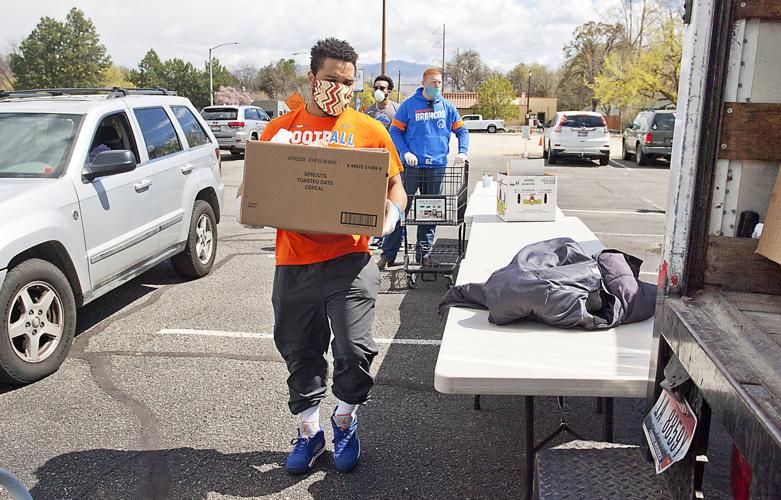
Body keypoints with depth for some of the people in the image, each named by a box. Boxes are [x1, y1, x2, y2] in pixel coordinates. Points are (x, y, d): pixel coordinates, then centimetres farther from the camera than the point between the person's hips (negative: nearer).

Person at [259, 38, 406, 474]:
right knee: (300, 351, 13)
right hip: (293, 260, 3)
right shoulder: (280, 129, 10)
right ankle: (310, 430, 35)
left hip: (349, 258, -2)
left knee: (354, 350, -5)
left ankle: (345, 421, 27)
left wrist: (391, 215, -13)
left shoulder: (368, 130, 5)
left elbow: (395, 187, 8)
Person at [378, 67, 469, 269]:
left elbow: (461, 131, 15)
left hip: (438, 167, 3)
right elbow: (395, 131, 0)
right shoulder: (409, 105, -1)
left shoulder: (447, 107, 9)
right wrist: (405, 152, -14)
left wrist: (462, 152, -1)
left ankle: (424, 252, 21)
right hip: (412, 166, -3)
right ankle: (388, 254, 5)